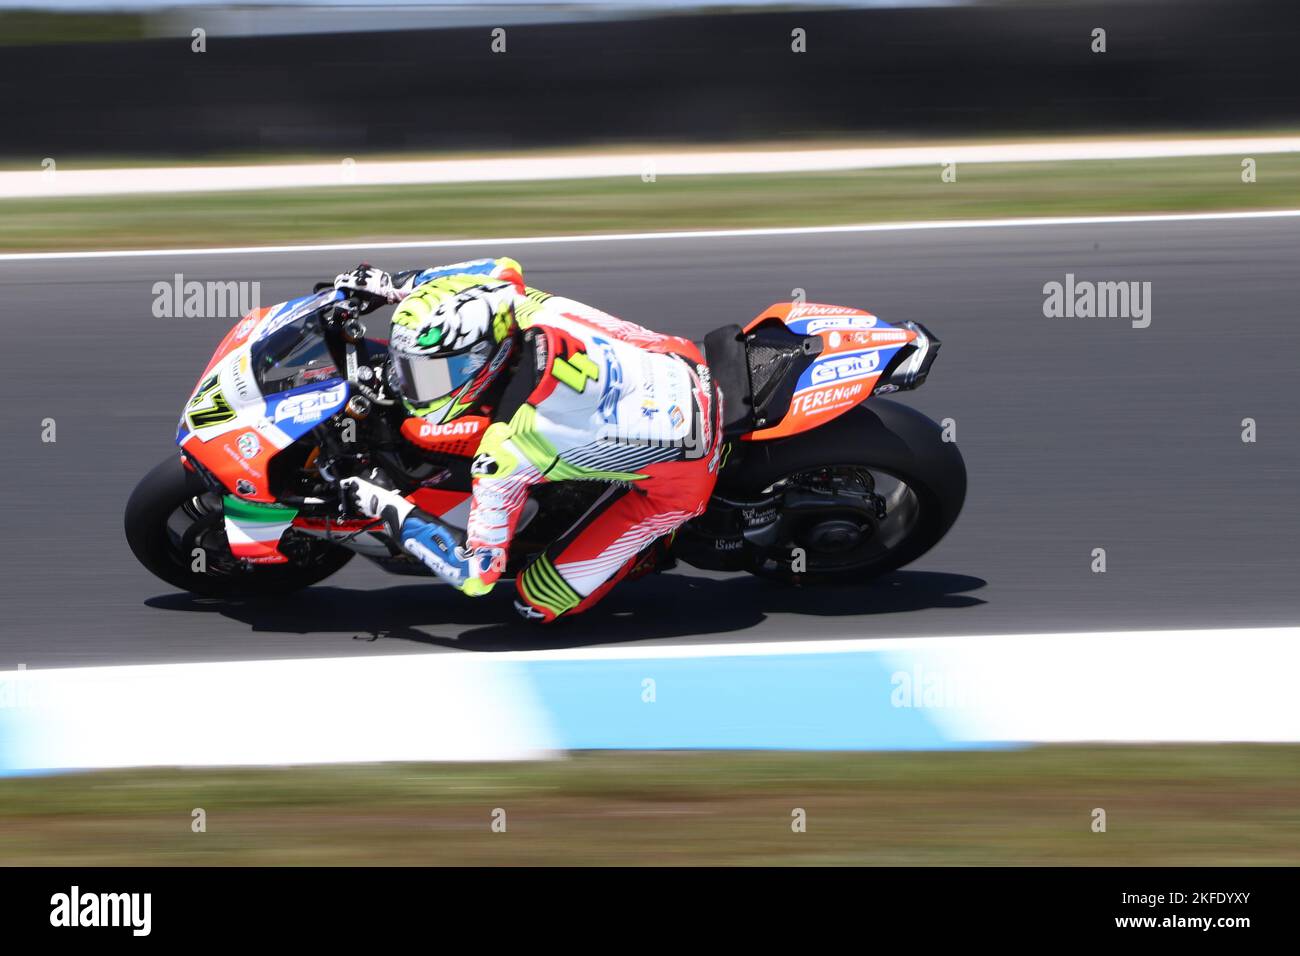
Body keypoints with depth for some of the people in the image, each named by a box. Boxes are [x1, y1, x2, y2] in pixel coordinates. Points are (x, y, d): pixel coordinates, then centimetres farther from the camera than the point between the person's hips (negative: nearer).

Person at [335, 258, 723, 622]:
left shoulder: (505, 449, -33)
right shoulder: (522, 307, -17)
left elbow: (475, 574, -23)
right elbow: (502, 269, 12)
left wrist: (387, 507, -14)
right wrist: (391, 283, 11)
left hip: (675, 481, -7)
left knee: (539, 602, -1)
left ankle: (651, 543, 13)